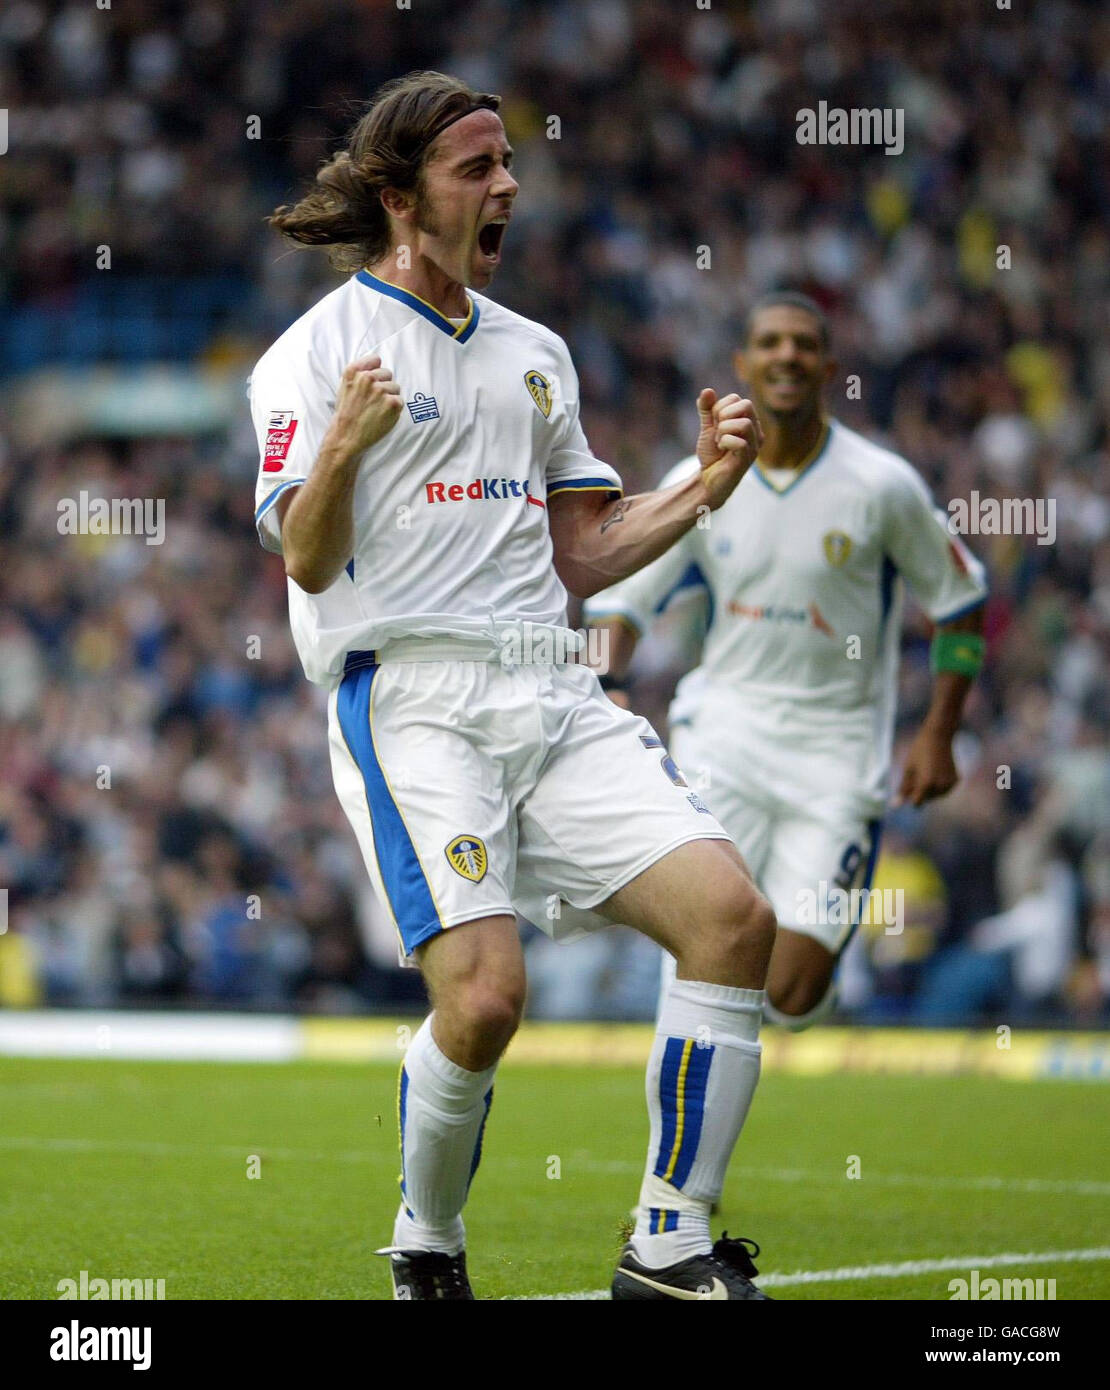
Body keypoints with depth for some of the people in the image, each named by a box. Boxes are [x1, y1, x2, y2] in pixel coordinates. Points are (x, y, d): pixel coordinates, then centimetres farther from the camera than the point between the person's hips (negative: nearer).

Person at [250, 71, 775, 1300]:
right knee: (483, 994, -22)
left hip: (552, 694, 6)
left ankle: (671, 1244, -5)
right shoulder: (320, 348, 3)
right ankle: (426, 1245, 6)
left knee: (732, 914, -14)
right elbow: (308, 564, -4)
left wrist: (703, 488, 11)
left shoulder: (534, 353, 21)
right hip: (409, 697, -6)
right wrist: (344, 448, -21)